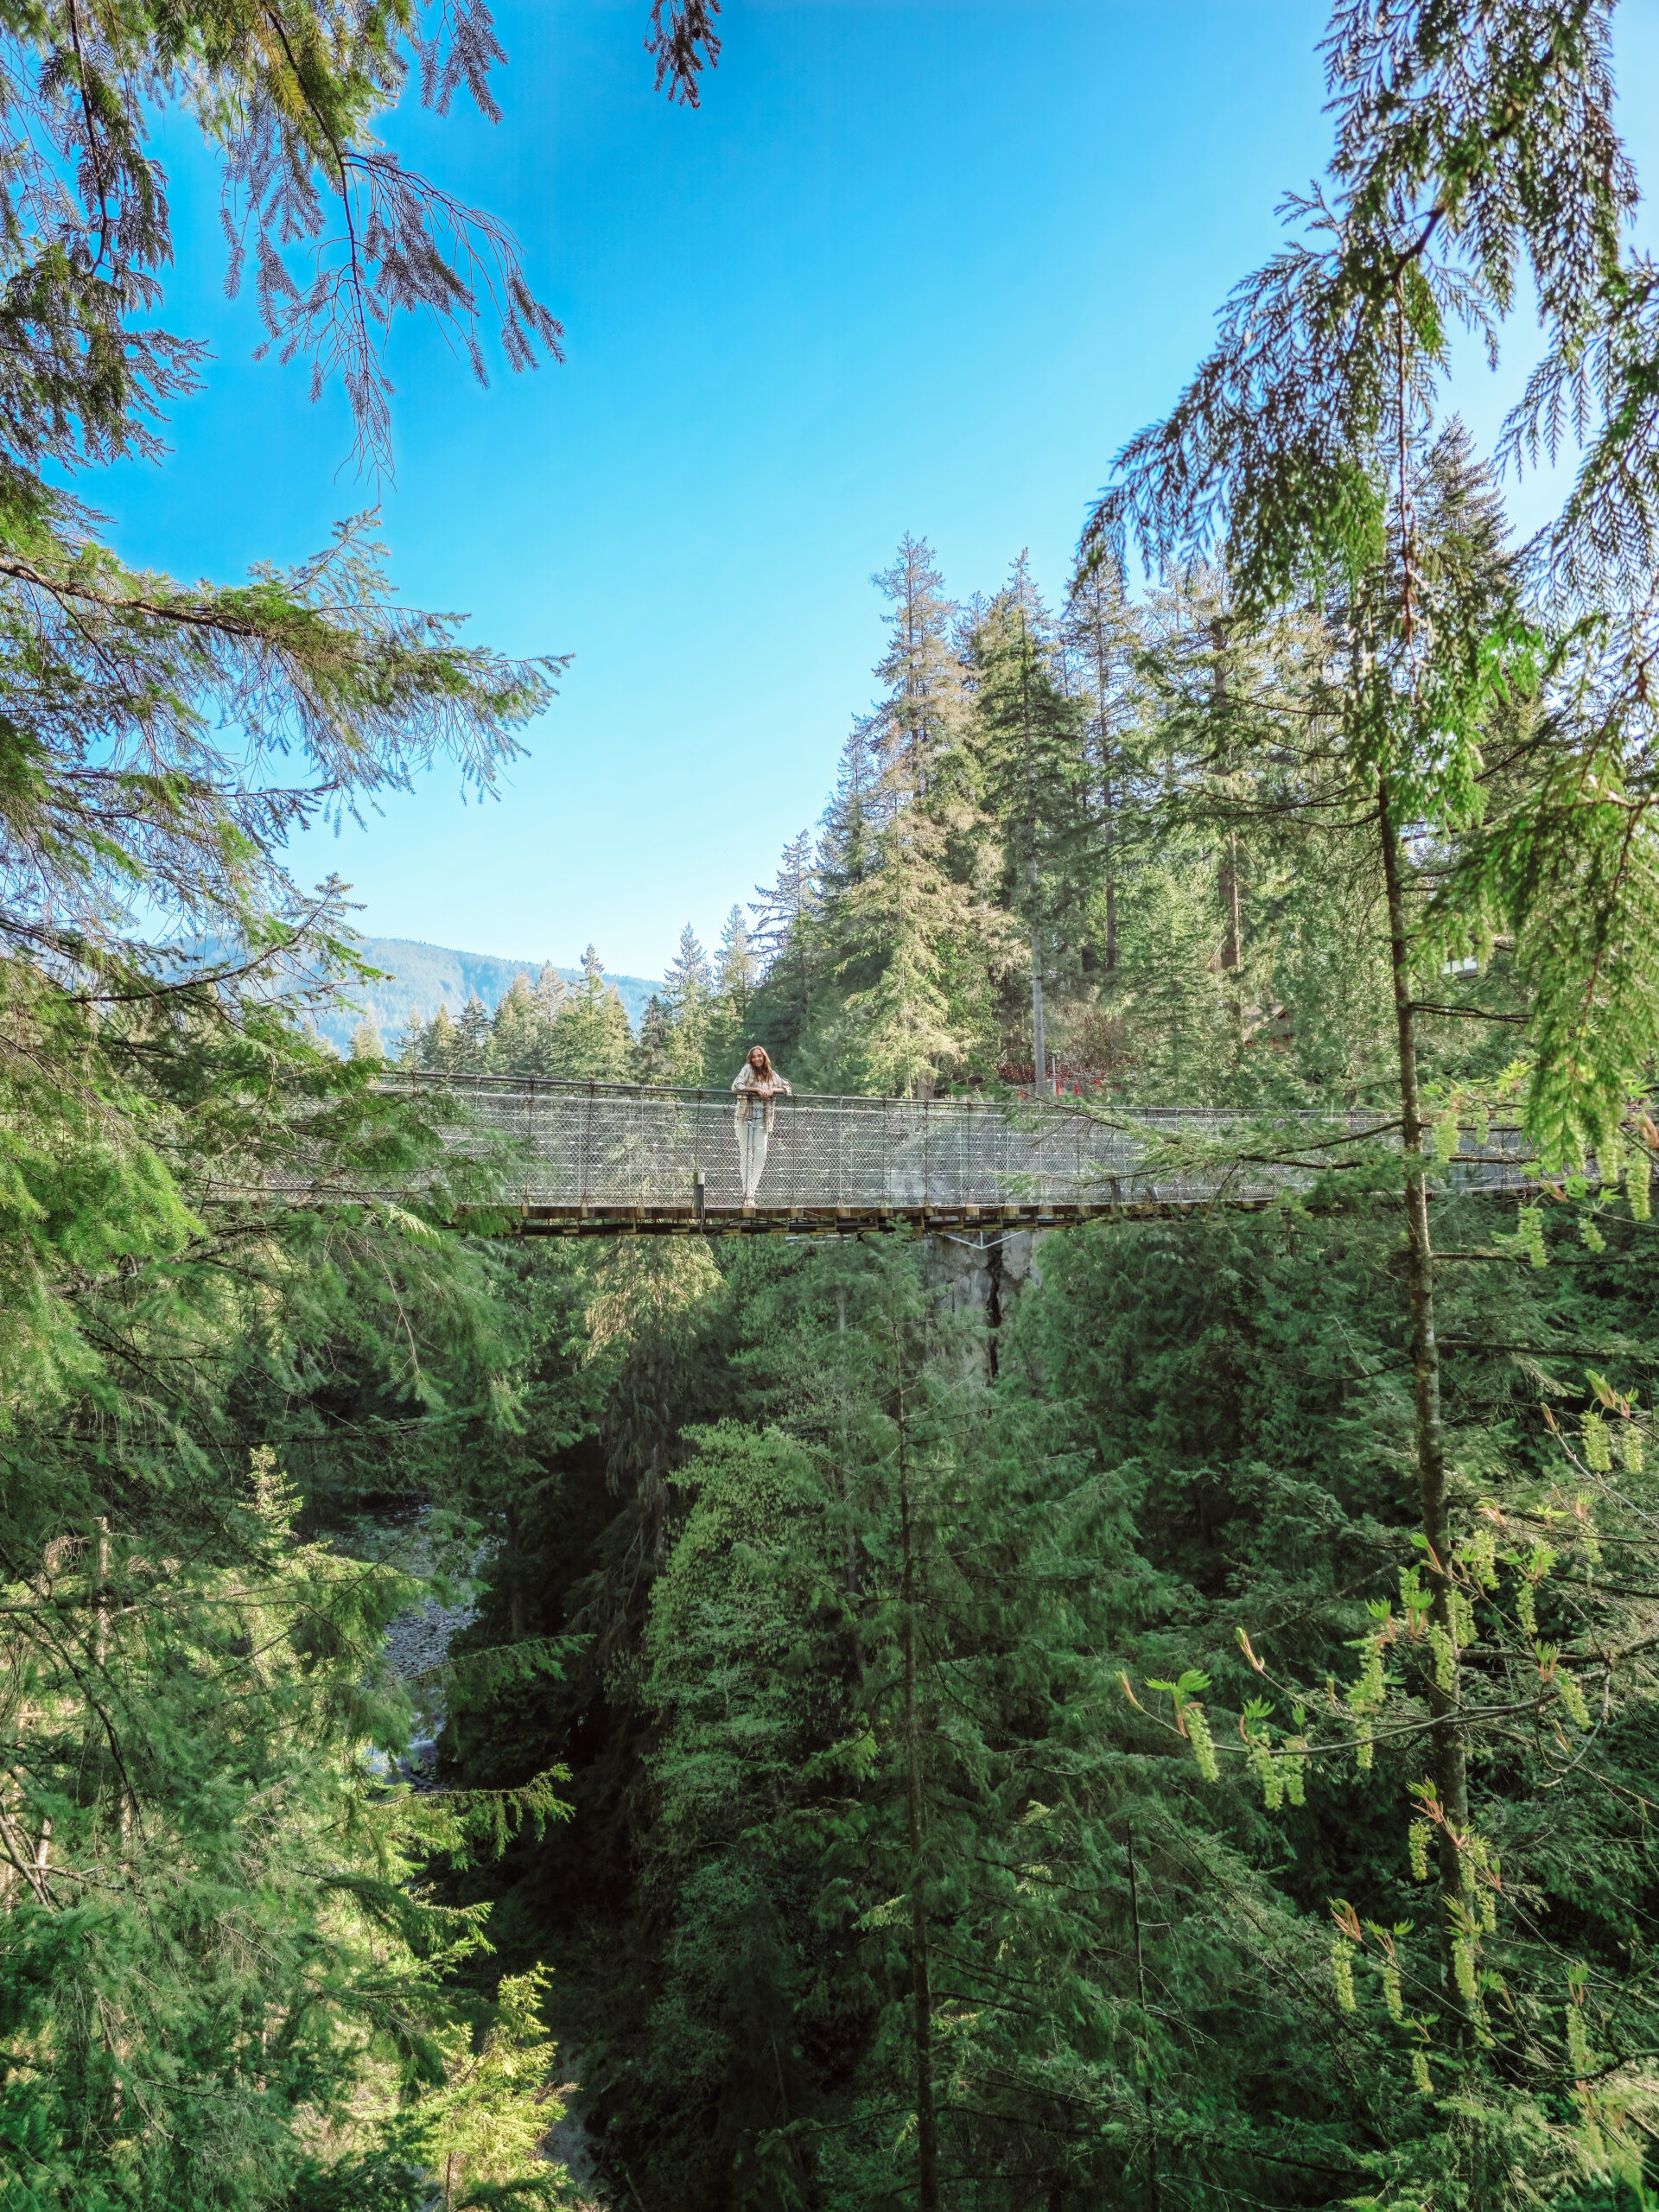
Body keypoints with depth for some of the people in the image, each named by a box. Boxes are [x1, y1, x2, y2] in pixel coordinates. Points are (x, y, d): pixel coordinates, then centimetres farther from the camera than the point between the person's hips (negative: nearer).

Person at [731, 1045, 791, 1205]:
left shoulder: (771, 1074, 12)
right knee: (746, 1153, -6)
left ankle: (751, 1191, 3)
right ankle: (747, 1195, -7)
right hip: (746, 1115, -4)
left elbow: (787, 1088, 13)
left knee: (761, 1154, -5)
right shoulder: (747, 1069, 1)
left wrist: (772, 1090, -5)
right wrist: (757, 1089, -16)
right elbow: (736, 1086, -11)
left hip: (762, 1118, 4)